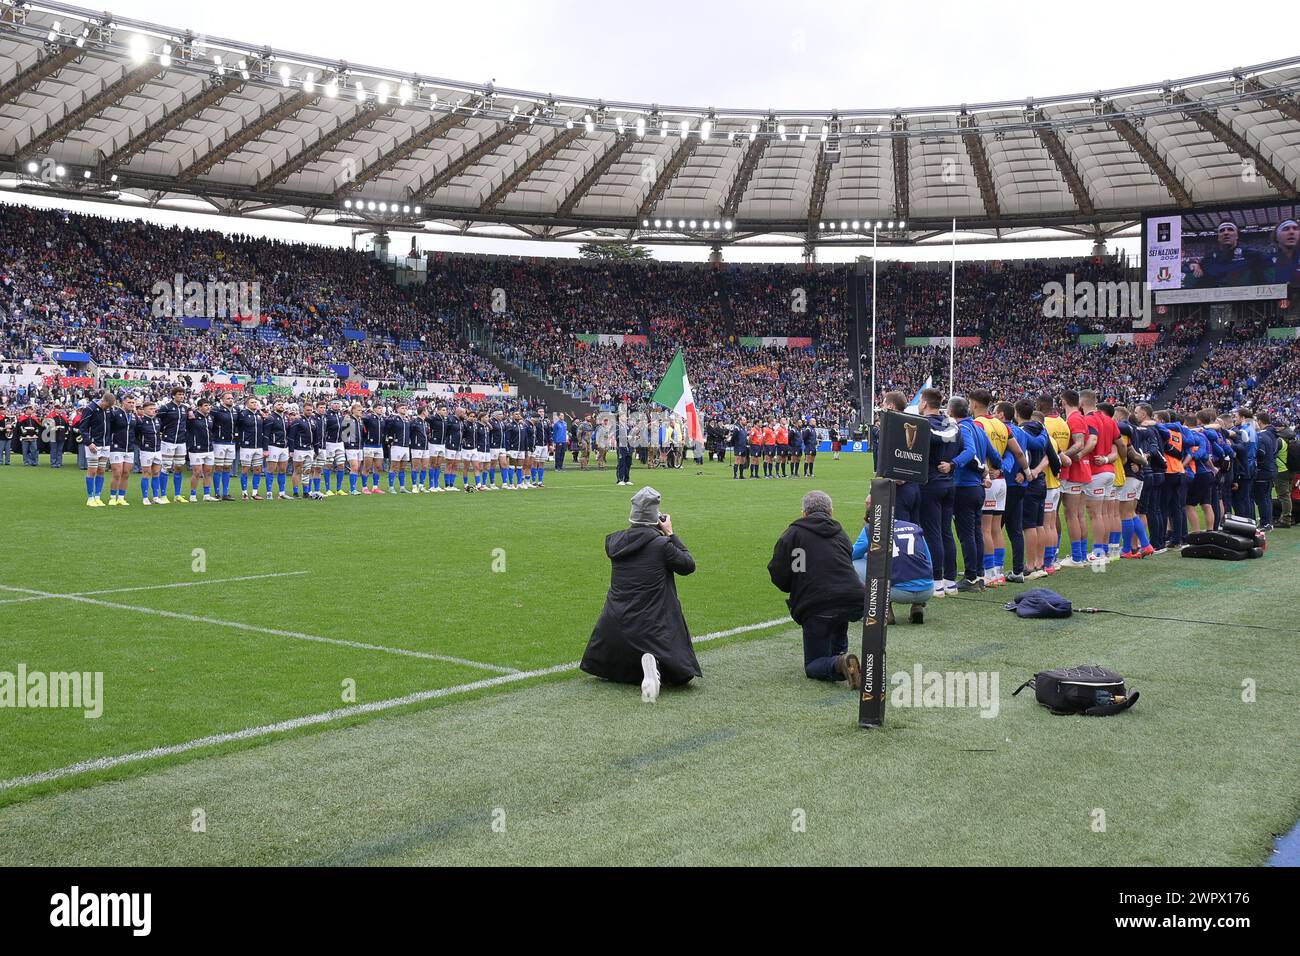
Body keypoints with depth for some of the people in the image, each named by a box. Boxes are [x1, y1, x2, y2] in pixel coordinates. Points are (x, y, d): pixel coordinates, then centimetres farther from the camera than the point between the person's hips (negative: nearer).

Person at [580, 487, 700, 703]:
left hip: (614, 626, 5)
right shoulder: (661, 545, -12)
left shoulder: (613, 541, 1)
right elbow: (689, 565, 2)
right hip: (651, 626, -4)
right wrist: (670, 535, 7)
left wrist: (631, 527, 17)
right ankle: (655, 664, -21)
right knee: (681, 675, 10)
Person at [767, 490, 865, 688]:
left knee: (813, 667, 9)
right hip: (854, 604, 5)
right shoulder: (841, 534, 21)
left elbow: (778, 576, 0)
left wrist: (795, 588, 22)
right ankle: (839, 653, 28)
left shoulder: (794, 533, 6)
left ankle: (839, 665, -21)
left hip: (816, 608, -5)